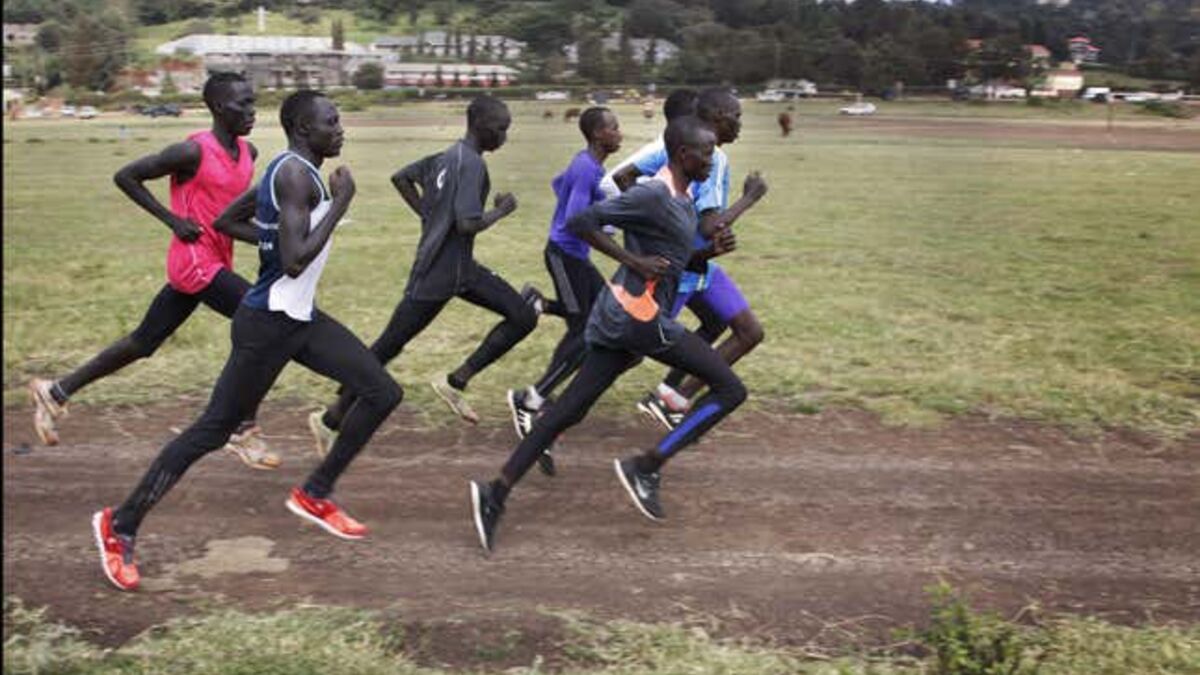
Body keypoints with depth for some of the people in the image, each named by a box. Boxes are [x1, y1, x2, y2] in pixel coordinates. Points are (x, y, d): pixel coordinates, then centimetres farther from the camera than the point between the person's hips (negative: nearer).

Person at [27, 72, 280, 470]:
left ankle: (56, 392, 30)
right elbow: (125, 176, -10)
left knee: (144, 342, 16)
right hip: (195, 261, -9)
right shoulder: (193, 151, -16)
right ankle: (244, 432, -6)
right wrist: (173, 219, -14)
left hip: (216, 262, 9)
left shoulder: (247, 152, 8)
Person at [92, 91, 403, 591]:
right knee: (213, 429, 1)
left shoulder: (289, 170, 11)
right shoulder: (296, 174, -19)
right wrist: (339, 205, -21)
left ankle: (314, 495, 17)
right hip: (267, 324, -10)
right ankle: (120, 525, 17)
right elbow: (294, 263, -29)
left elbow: (227, 218, 21)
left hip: (299, 317, 10)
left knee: (383, 392, 5)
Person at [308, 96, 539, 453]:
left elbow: (401, 177, 20)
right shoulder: (472, 164, -18)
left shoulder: (447, 156, 10)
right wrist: (502, 210, -11)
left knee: (523, 316, 4)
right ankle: (331, 420, 15)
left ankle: (455, 382, 8)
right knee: (387, 348, 1)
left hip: (461, 267, 10)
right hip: (437, 275, -10)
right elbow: (468, 225, -28)